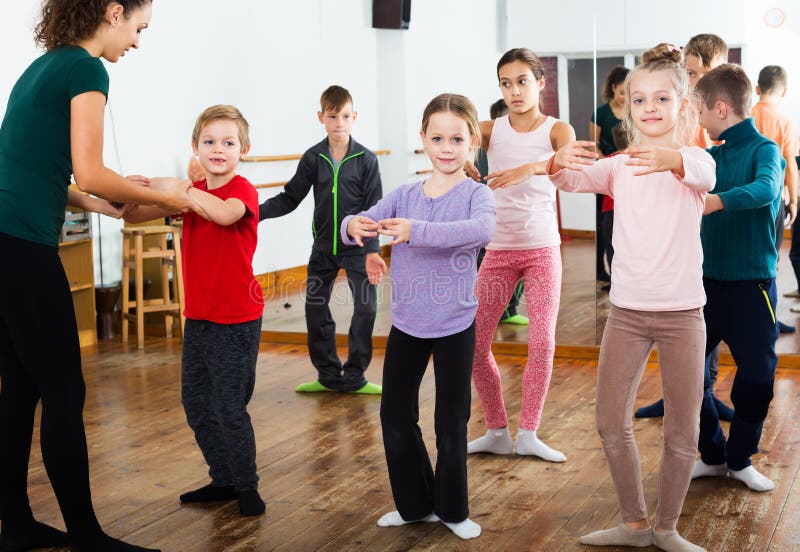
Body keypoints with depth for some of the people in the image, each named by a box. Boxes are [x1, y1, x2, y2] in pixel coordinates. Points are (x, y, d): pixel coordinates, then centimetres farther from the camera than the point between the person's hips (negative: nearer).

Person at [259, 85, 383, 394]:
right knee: (315, 308, 6)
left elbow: (374, 209, -8)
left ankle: (353, 377, 9)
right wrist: (257, 211, -12)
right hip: (323, 247, 3)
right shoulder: (313, 158, -2)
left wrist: (371, 250, -17)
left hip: (357, 247, -3)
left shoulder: (366, 160, -8)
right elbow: (290, 198, 2)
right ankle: (329, 376, 20)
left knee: (366, 308, -5)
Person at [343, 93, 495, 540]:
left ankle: (452, 510, 27)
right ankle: (415, 504, 30)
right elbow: (362, 223, -9)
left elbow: (482, 229, -33)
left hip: (455, 326, -4)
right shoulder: (405, 196, 0)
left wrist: (417, 230, -45)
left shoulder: (476, 194, -11)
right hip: (407, 323, 4)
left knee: (452, 423, 8)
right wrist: (353, 225, -35)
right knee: (396, 417, 12)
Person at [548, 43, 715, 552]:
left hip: (682, 311, -3)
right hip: (627, 310, 3)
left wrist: (669, 159, -53)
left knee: (683, 432, 4)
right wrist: (560, 163, -40)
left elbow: (701, 172, -30)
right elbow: (571, 180, -15)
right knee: (611, 422, 7)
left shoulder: (696, 158, -4)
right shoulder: (619, 166, 4)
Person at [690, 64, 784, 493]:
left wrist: (718, 200, -47)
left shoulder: (764, 150, -10)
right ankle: (712, 456, 22)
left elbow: (765, 188, -30)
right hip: (707, 280, 6)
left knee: (756, 376, 4)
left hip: (750, 285, -6)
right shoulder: (711, 157, 9)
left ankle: (739, 460, 24)